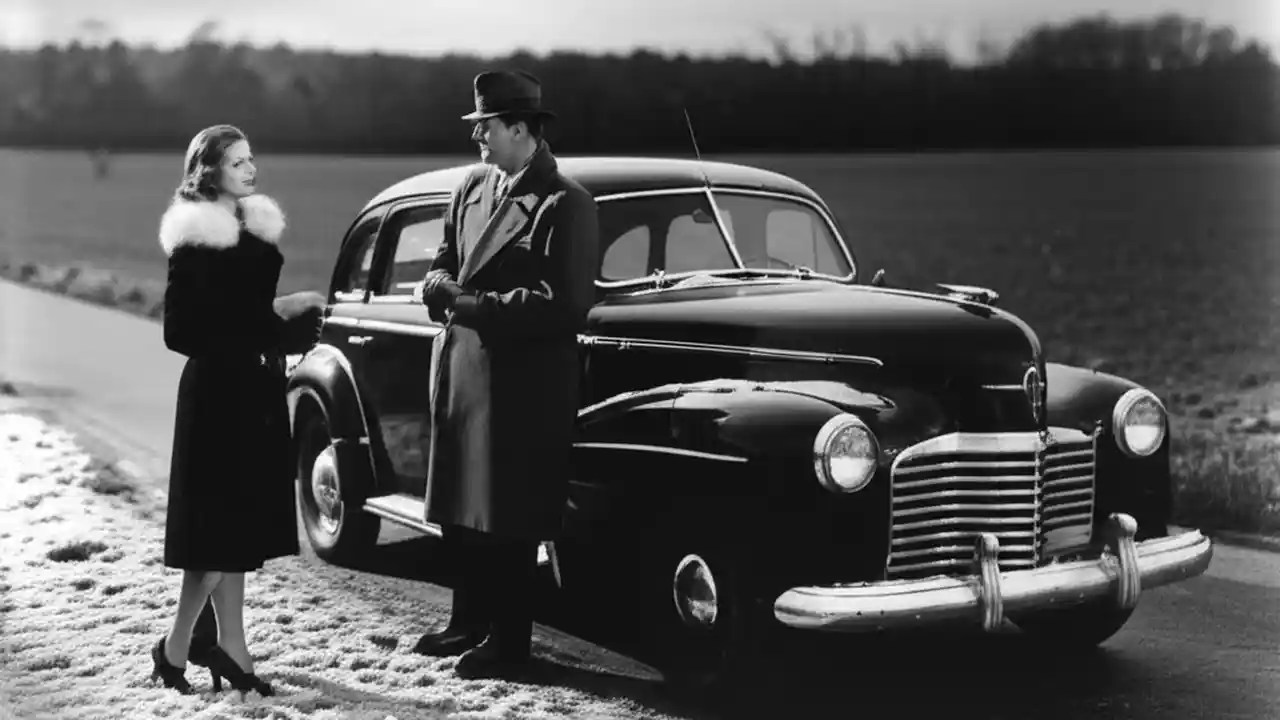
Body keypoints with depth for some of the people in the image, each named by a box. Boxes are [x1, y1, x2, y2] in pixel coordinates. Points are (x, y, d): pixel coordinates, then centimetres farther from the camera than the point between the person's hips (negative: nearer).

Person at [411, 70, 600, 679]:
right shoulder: (474, 185, 9)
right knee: (458, 506, 15)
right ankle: (470, 622, 30)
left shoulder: (565, 205, -14)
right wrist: (443, 287, -5)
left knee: (509, 520, 2)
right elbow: (445, 261, 19)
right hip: (460, 370, 7)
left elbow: (564, 306, -20)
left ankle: (509, 641, 15)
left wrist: (474, 304, -19)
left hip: (522, 382, -7)